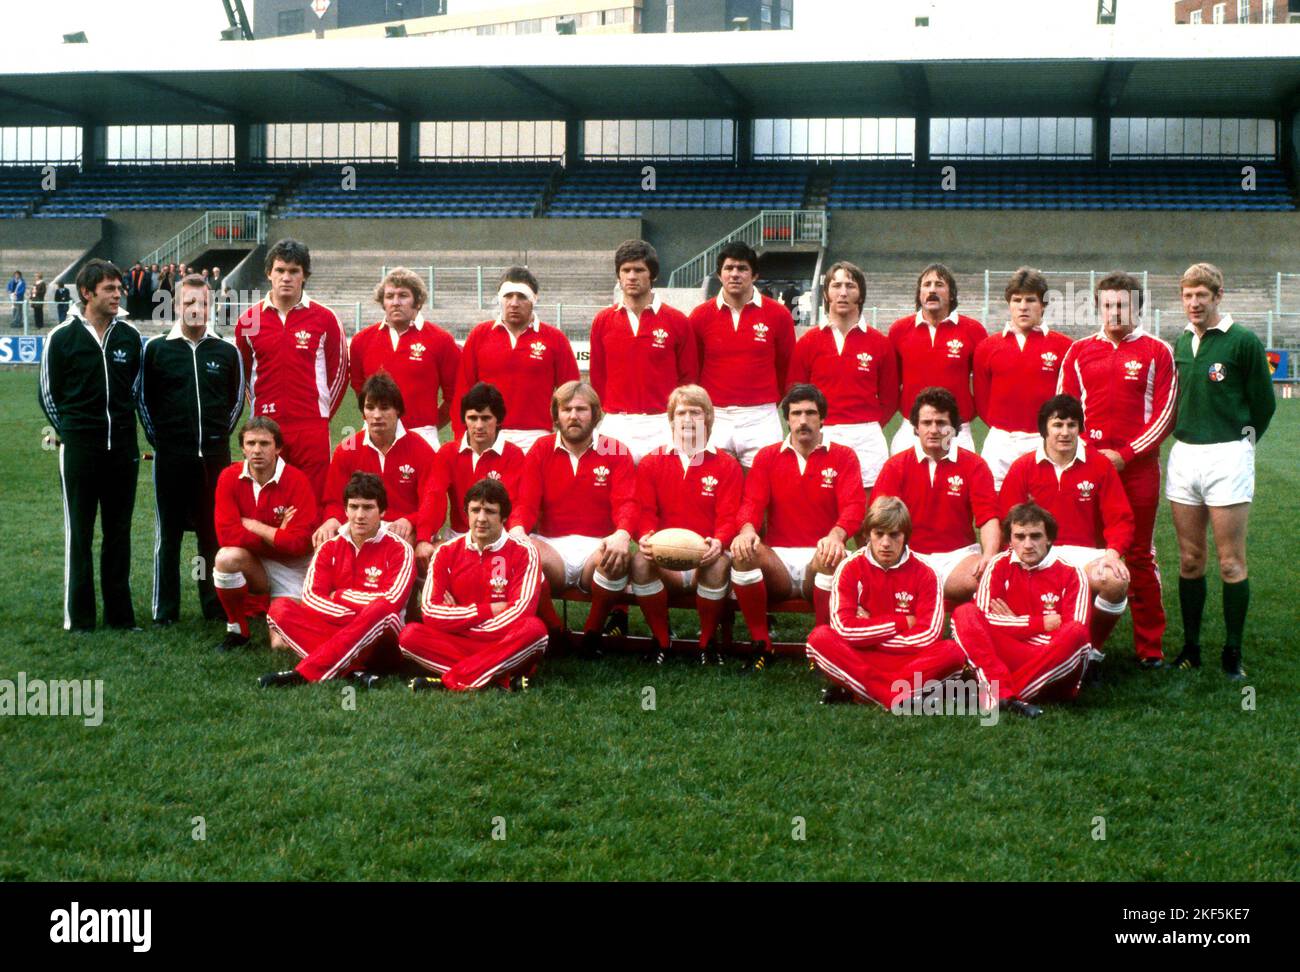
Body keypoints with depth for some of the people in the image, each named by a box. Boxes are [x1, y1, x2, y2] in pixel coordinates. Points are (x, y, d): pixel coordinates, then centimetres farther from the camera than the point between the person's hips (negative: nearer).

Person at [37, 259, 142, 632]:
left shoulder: (130, 336, 4)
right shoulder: (62, 338, -6)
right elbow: (49, 394, 4)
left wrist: (122, 429, 10)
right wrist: (70, 432, 7)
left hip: (123, 448, 3)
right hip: (79, 449, -3)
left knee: (119, 532, 8)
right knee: (79, 533, 3)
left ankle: (120, 613, 15)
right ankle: (78, 618, 9)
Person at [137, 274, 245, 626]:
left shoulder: (227, 351, 5)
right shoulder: (157, 349, 2)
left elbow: (237, 399, 15)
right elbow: (143, 398, 9)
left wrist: (221, 435, 9)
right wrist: (157, 438, 5)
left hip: (215, 455, 1)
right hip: (170, 457, -1)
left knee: (214, 531, 6)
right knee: (168, 532, 5)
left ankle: (216, 604, 15)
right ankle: (165, 608, 12)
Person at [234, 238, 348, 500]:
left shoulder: (325, 319, 2)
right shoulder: (249, 320, 7)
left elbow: (339, 370, 10)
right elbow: (242, 371, 18)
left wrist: (323, 412, 9)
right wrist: (261, 411, 14)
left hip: (312, 427, -1)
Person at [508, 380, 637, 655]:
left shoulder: (616, 452, 6)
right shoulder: (540, 451, 10)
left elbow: (626, 504, -6)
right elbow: (526, 504, 3)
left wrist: (622, 535, -30)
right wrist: (517, 530, -22)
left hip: (597, 547, -1)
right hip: (552, 545, 1)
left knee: (618, 558, -36)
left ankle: (593, 633, -10)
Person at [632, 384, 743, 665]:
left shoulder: (726, 465, 9)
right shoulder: (651, 464, 13)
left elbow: (729, 516, 0)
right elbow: (646, 512, 5)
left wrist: (719, 541, -23)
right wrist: (646, 537, -19)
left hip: (705, 555, -1)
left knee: (719, 565, -36)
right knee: (640, 562, -33)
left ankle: (707, 642, -10)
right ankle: (661, 640, -10)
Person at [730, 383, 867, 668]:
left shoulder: (843, 457, 6)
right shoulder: (767, 457, 12)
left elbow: (854, 505, -7)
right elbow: (752, 502, 1)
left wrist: (836, 535, -30)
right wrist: (747, 529, -25)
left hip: (818, 559, -1)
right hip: (778, 559, 2)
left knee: (831, 556, -37)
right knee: (743, 552, -30)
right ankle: (760, 643, -17)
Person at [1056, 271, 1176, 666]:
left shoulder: (1157, 352, 3)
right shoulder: (1079, 352, 11)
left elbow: (1164, 414, -1)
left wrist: (1125, 454, -7)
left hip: (1138, 467, -2)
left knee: (1140, 556, 1)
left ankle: (1150, 646, 9)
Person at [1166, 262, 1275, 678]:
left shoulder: (1243, 342, -7)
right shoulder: (1180, 343, 10)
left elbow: (1263, 403, 0)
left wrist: (1238, 442, 8)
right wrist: (1188, 437, 12)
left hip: (1227, 457, -5)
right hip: (1183, 456, 5)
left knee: (1231, 562, -3)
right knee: (1189, 560, 8)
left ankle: (1233, 653, 4)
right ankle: (1190, 647, 16)